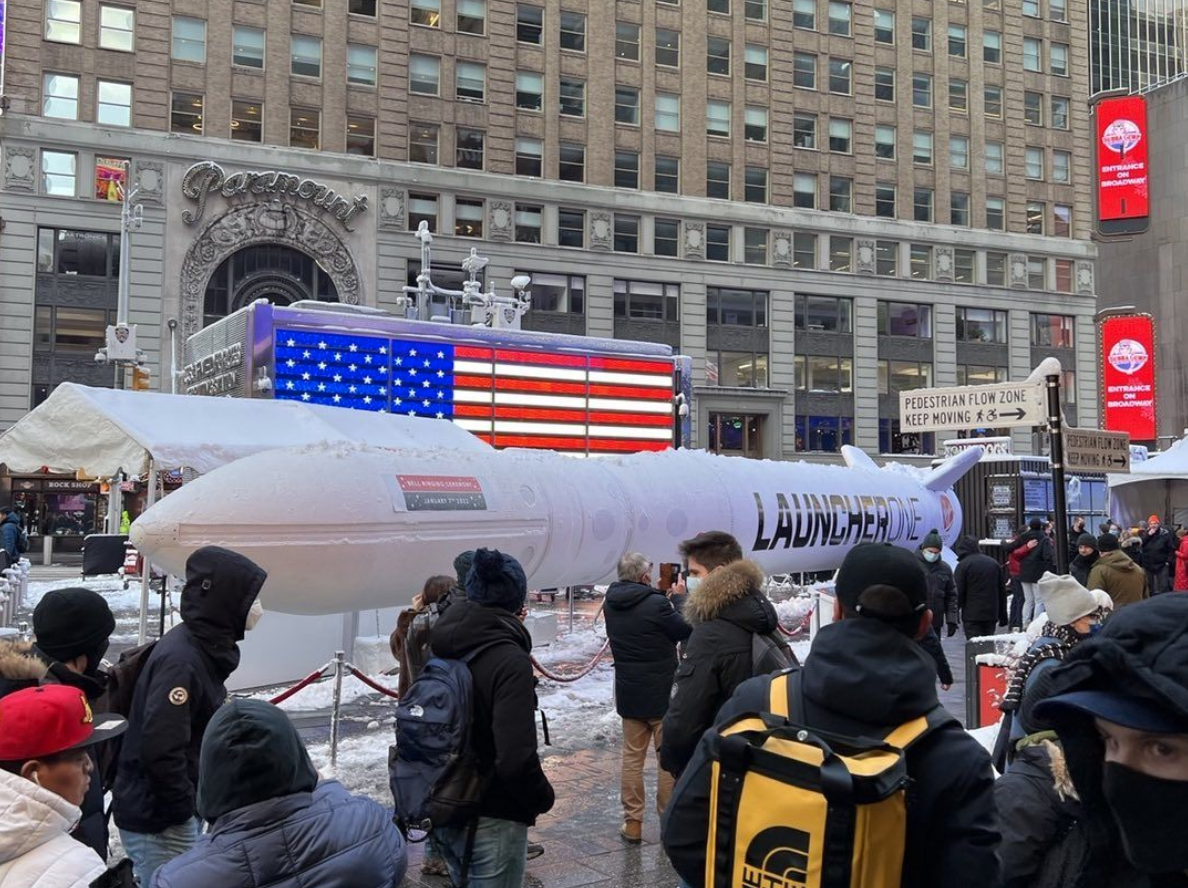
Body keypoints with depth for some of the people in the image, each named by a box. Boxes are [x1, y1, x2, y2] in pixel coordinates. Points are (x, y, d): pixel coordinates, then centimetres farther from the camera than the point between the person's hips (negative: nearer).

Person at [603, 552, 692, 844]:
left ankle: (632, 822, 16)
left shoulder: (612, 604, -2)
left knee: (632, 757, 13)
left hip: (628, 694, 5)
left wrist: (668, 597, 2)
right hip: (662, 694, -5)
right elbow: (686, 631, -10)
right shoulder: (656, 604, -22)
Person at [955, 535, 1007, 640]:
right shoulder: (994, 563, 14)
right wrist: (1002, 617, 20)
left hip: (971, 616, -5)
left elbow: (958, 591, -10)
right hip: (991, 614, 5)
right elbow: (1002, 591, 16)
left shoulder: (963, 565, -6)